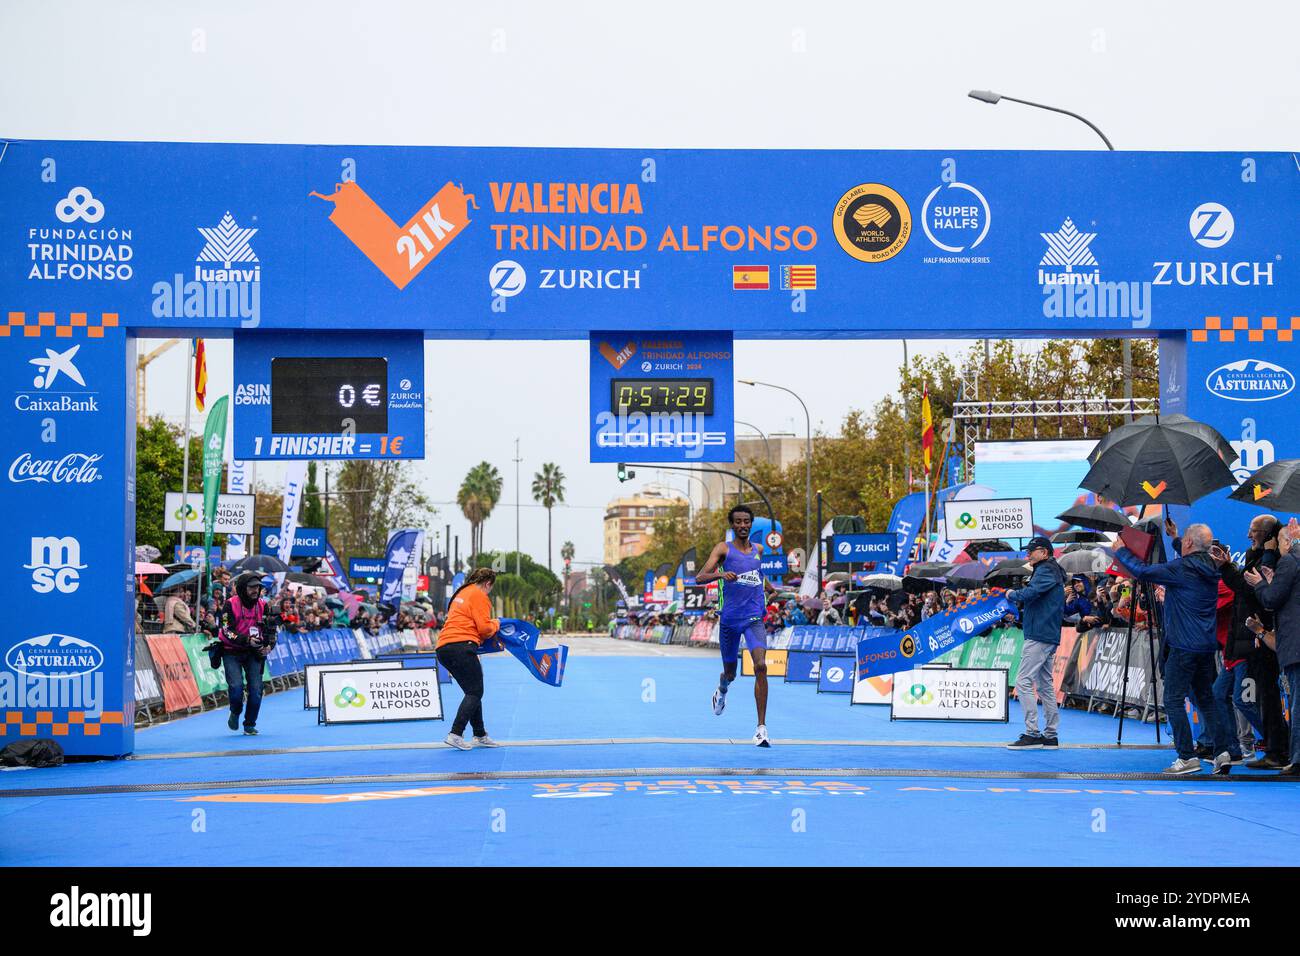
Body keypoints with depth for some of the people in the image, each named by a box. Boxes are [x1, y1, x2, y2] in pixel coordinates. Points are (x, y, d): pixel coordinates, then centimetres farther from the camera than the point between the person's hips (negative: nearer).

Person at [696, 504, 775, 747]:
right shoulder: (723, 548, -2)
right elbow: (699, 577, -15)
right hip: (729, 619, -1)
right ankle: (721, 691, 53)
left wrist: (767, 586, 25)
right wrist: (720, 574, -31)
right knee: (730, 673, 13)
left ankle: (762, 727, -18)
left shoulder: (758, 549, 11)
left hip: (754, 619, 1)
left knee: (760, 666, -20)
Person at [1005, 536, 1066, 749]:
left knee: (1023, 682, -12)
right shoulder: (1054, 572, 22)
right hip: (1049, 637, 11)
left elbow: (1029, 593, -25)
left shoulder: (1046, 570, -9)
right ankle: (1050, 735, 13)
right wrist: (1020, 597, 9)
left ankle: (1032, 734, -16)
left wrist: (1012, 595, -5)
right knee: (1045, 685, 12)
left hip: (1039, 636, -11)